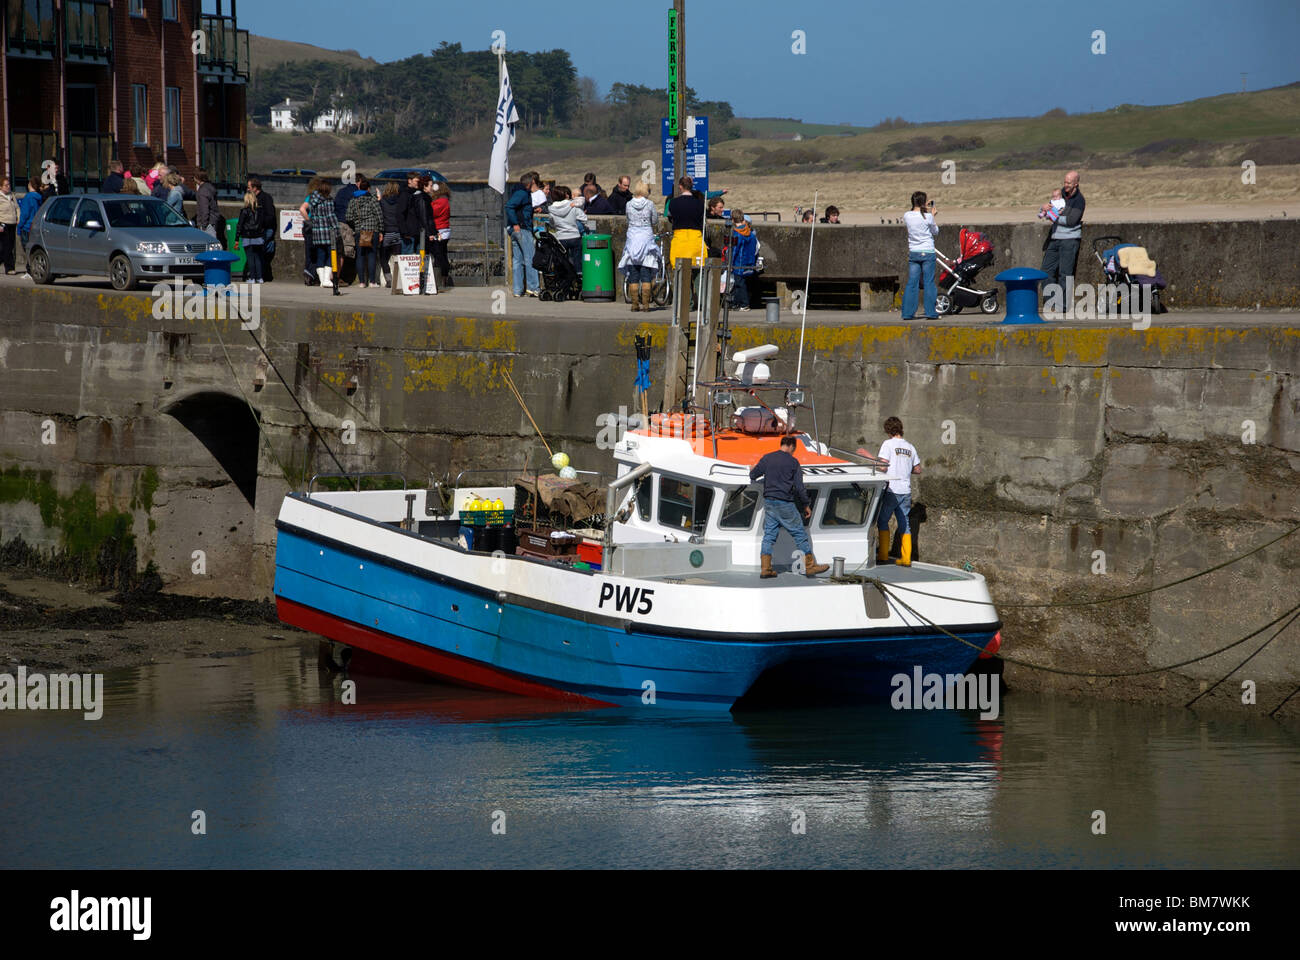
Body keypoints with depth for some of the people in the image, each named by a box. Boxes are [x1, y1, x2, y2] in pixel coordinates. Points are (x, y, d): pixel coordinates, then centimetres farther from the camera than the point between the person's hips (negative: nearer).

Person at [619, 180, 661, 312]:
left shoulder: (629, 205, 0)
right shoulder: (649, 204, -6)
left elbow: (628, 221, 10)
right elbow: (655, 222, 2)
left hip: (632, 238, 2)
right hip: (646, 237, -2)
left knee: (633, 274, 5)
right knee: (646, 274, 1)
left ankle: (635, 304, 4)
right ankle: (646, 303, -2)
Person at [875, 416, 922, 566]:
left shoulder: (888, 444, -6)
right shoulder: (910, 447, 11)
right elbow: (918, 469, 15)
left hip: (891, 490, -5)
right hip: (906, 491, 5)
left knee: (882, 521, 6)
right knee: (904, 524, 10)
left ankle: (883, 555, 3)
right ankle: (906, 558, 7)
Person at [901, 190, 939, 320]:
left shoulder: (907, 216, -1)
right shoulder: (927, 217, -10)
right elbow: (935, 232, 4)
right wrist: (932, 215, 12)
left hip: (913, 252, 3)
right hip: (927, 252, -3)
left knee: (911, 283, 5)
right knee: (929, 283, 2)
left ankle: (907, 313, 3)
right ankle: (930, 312, 1)